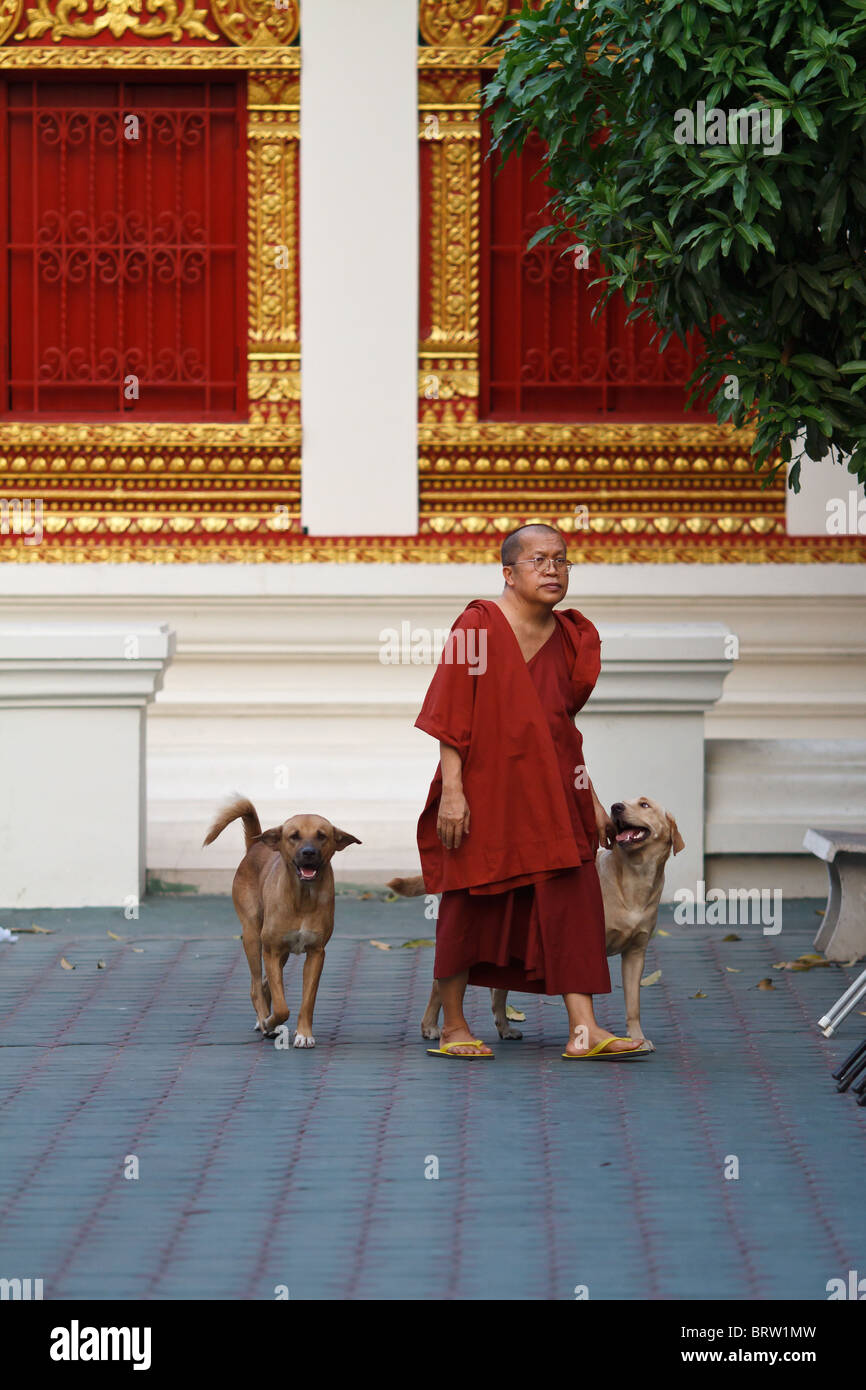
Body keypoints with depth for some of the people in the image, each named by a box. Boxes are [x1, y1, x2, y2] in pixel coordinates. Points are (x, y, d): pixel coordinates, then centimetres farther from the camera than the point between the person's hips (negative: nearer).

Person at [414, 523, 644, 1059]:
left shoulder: (570, 638, 9)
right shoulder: (479, 626, -9)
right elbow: (449, 715, -11)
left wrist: (589, 797, 16)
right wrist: (451, 792, -17)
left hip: (550, 793, 5)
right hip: (483, 790, -5)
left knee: (572, 897, -6)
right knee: (470, 905, 5)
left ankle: (584, 1029, -8)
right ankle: (453, 1026, 19)